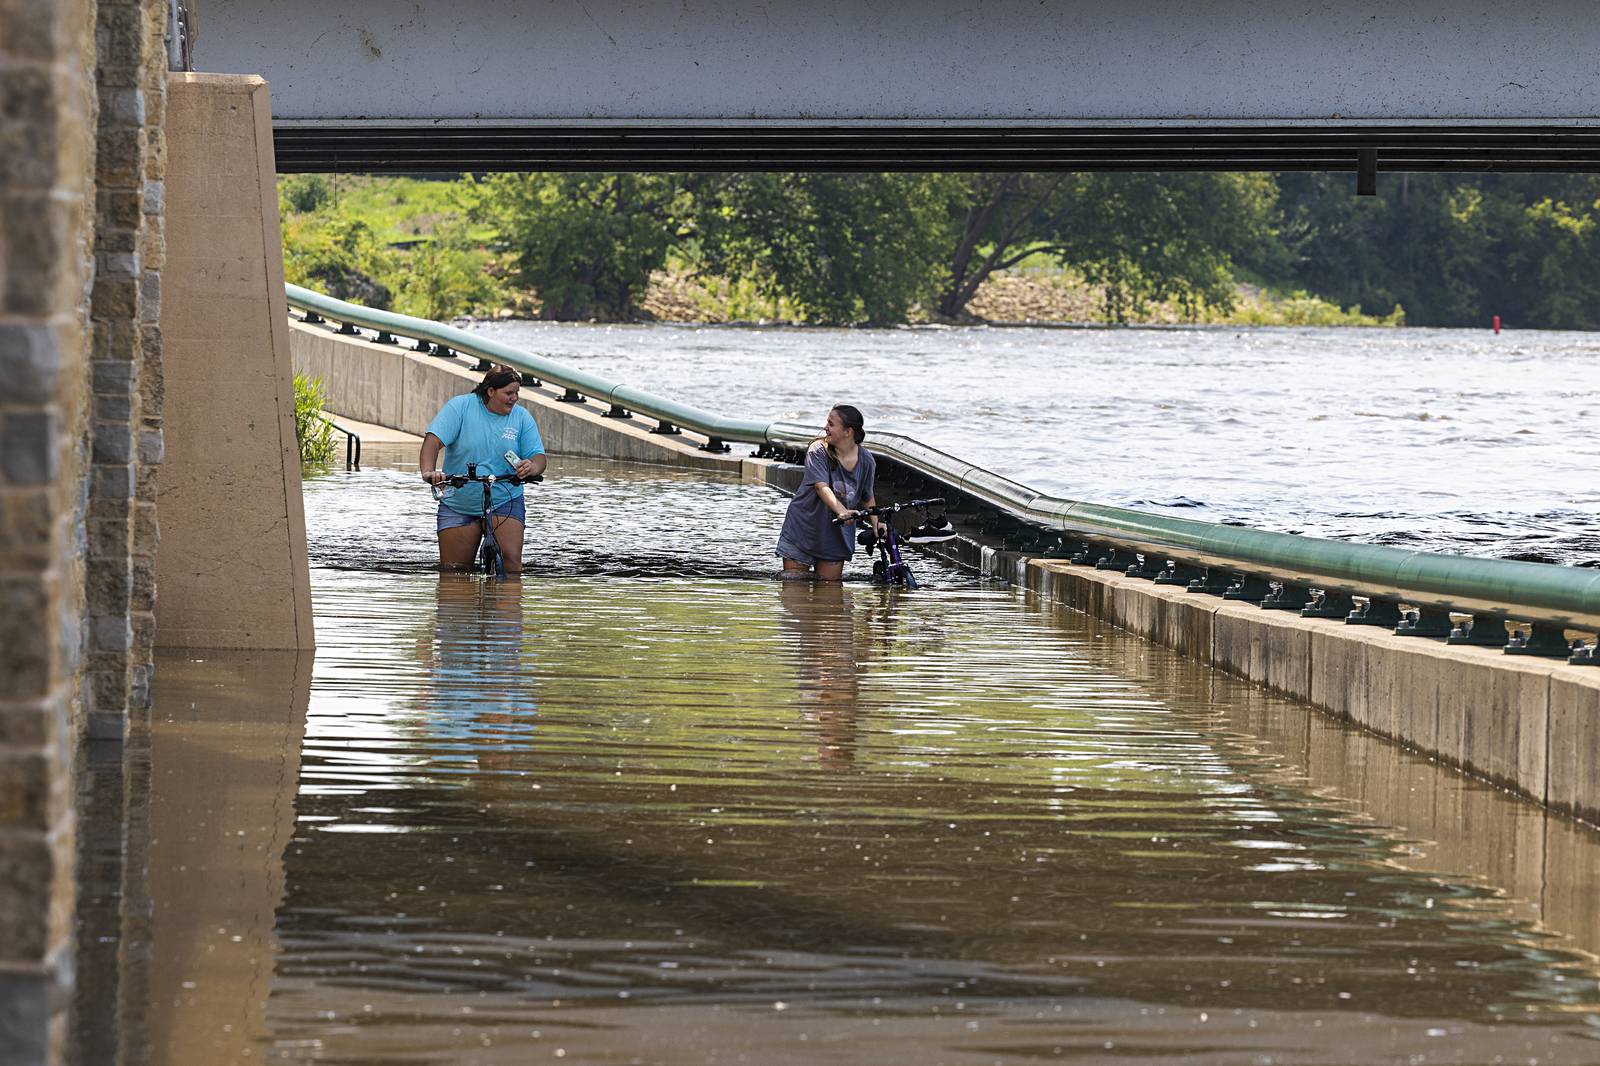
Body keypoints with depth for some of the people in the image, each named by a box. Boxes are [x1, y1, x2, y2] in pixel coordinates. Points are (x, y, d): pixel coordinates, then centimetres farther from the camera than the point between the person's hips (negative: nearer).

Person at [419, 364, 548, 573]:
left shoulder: (522, 418, 1)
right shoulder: (460, 407, -7)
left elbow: (538, 455, -3)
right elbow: (433, 440, -16)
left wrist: (532, 467, -28)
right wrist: (428, 471, -35)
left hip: (504, 503, 1)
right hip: (458, 506, -1)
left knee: (511, 560, -19)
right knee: (453, 569, 0)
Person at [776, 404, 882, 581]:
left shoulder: (866, 460, -6)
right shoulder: (818, 451, -16)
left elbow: (868, 497, 9)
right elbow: (822, 487, -29)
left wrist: (876, 523, -8)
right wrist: (842, 512, -46)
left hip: (837, 533, 2)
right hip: (804, 525, -2)